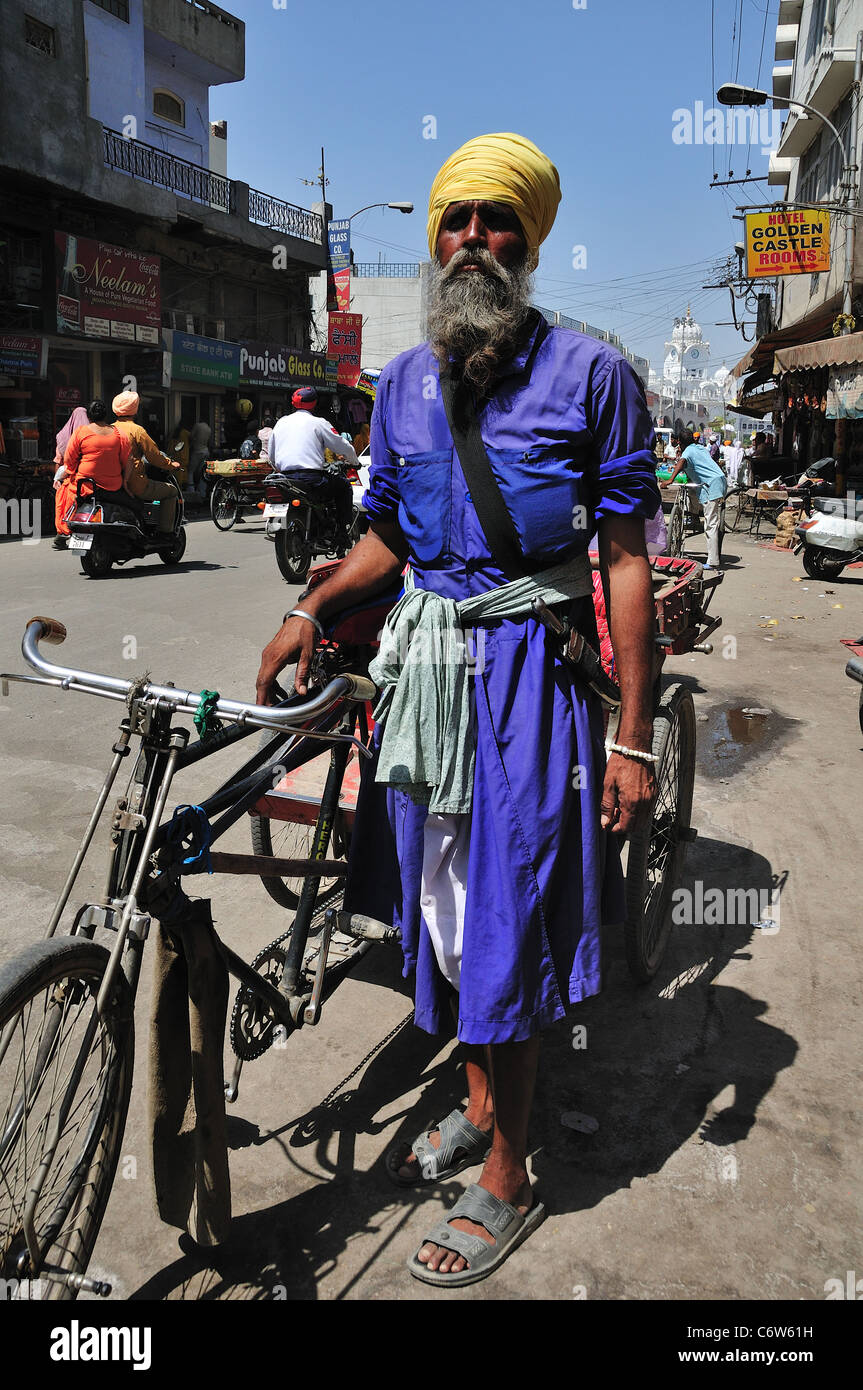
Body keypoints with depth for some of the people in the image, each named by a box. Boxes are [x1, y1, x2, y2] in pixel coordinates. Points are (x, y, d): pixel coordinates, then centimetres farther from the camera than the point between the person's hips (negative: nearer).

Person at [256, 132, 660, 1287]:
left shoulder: (590, 374, -6)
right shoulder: (404, 382, 10)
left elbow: (625, 559, -8)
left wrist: (632, 739, -12)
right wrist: (309, 610, 0)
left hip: (529, 672, -5)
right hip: (422, 657, 6)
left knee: (506, 918, 1)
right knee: (440, 899, 15)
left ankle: (508, 1183, 20)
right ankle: (479, 1105, 38)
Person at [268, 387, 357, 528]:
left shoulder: (280, 422, 17)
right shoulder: (319, 423, 1)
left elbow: (272, 457, 23)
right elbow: (342, 447, 4)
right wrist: (353, 461, 25)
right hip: (312, 478, -6)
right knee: (344, 486, 14)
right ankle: (344, 529, 6)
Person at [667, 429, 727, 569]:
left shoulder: (689, 450, -3)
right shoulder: (701, 448, 23)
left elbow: (682, 461, -26)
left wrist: (671, 480, -36)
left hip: (712, 486, -9)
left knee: (711, 525, -12)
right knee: (718, 524, 14)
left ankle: (713, 562, -16)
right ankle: (718, 559, 20)